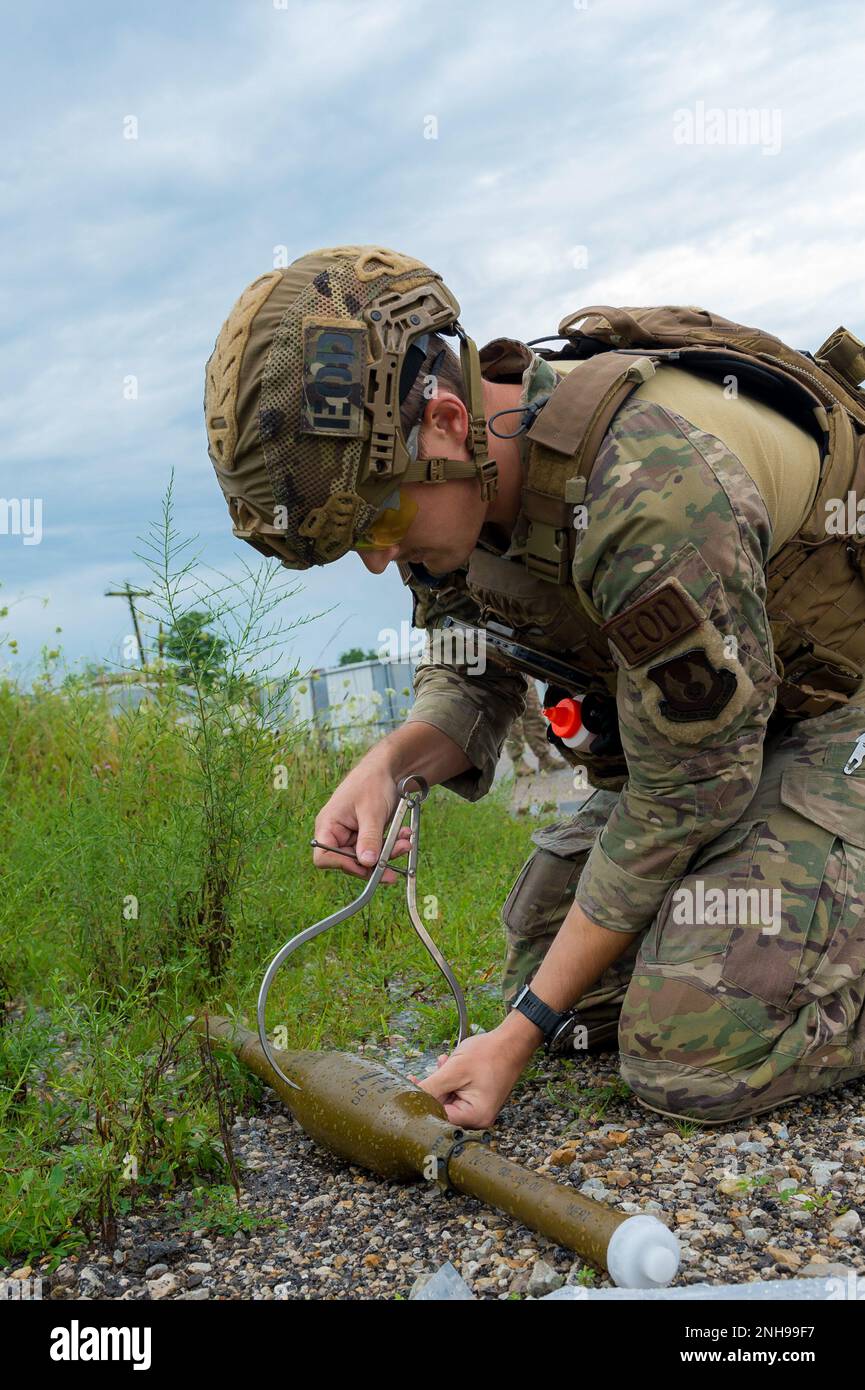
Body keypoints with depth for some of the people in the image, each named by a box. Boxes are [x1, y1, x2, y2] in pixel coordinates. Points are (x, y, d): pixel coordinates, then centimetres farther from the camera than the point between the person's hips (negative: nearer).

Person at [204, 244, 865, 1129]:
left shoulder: (653, 491, -36)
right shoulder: (452, 482, -10)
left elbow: (684, 802, -27)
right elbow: (471, 677, 3)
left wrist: (523, 1034, -20)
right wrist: (394, 759, -21)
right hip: (690, 725, 8)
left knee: (696, 1052, -22)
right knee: (543, 975, 7)